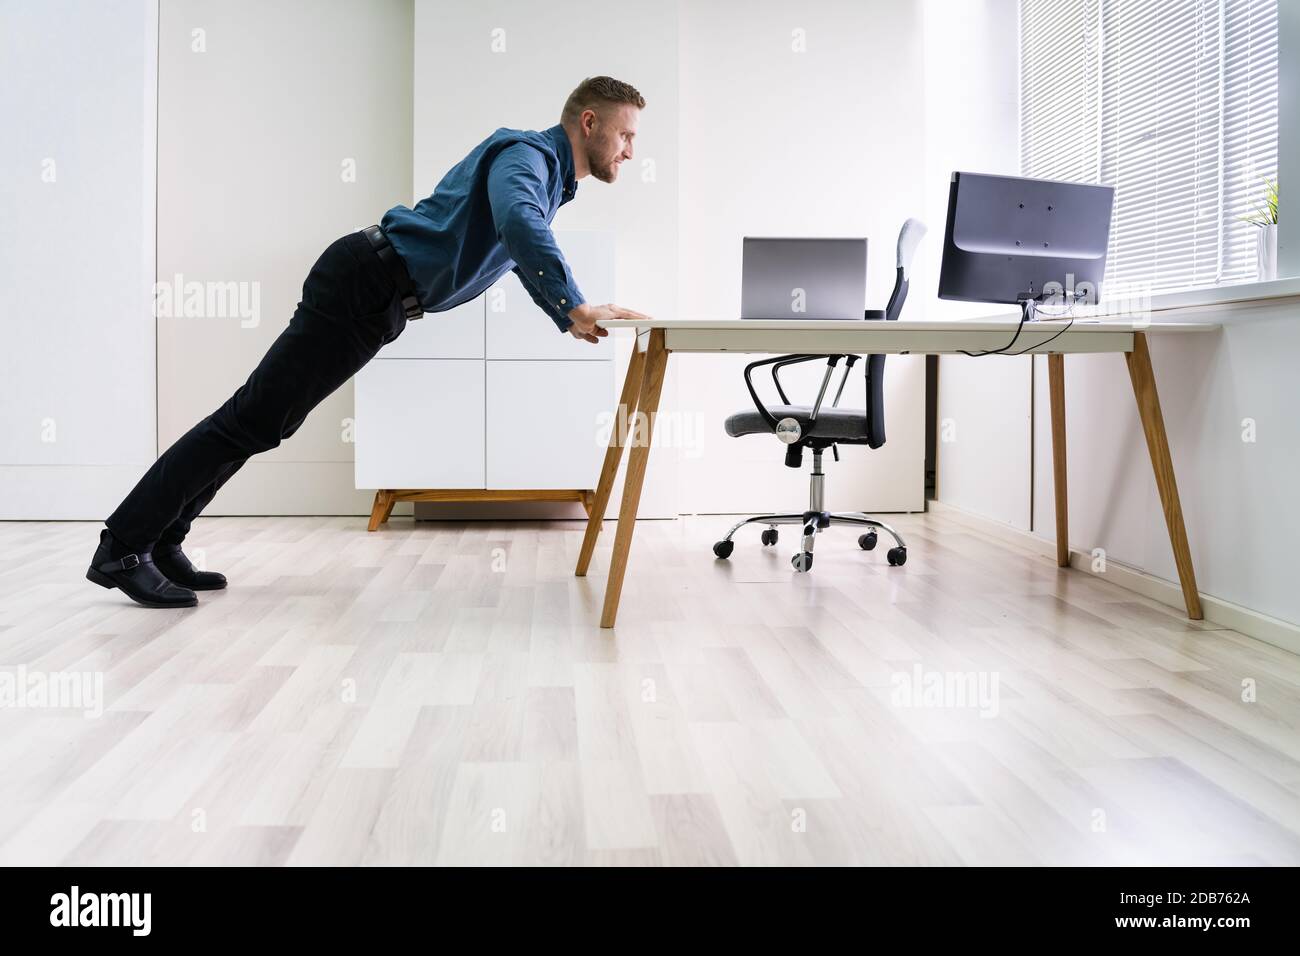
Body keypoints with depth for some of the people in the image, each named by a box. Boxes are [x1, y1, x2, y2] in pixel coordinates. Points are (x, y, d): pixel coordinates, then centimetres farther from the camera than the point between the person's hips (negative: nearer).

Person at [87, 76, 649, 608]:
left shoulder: (548, 177, 20)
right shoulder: (526, 154, -11)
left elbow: (528, 259, 34)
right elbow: (518, 223, -34)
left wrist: (572, 319, 23)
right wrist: (575, 306, -37)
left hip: (377, 300, 10)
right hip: (367, 282, -10)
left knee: (261, 421, 10)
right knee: (253, 419, -9)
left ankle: (158, 541, 16)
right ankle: (123, 547, -4)